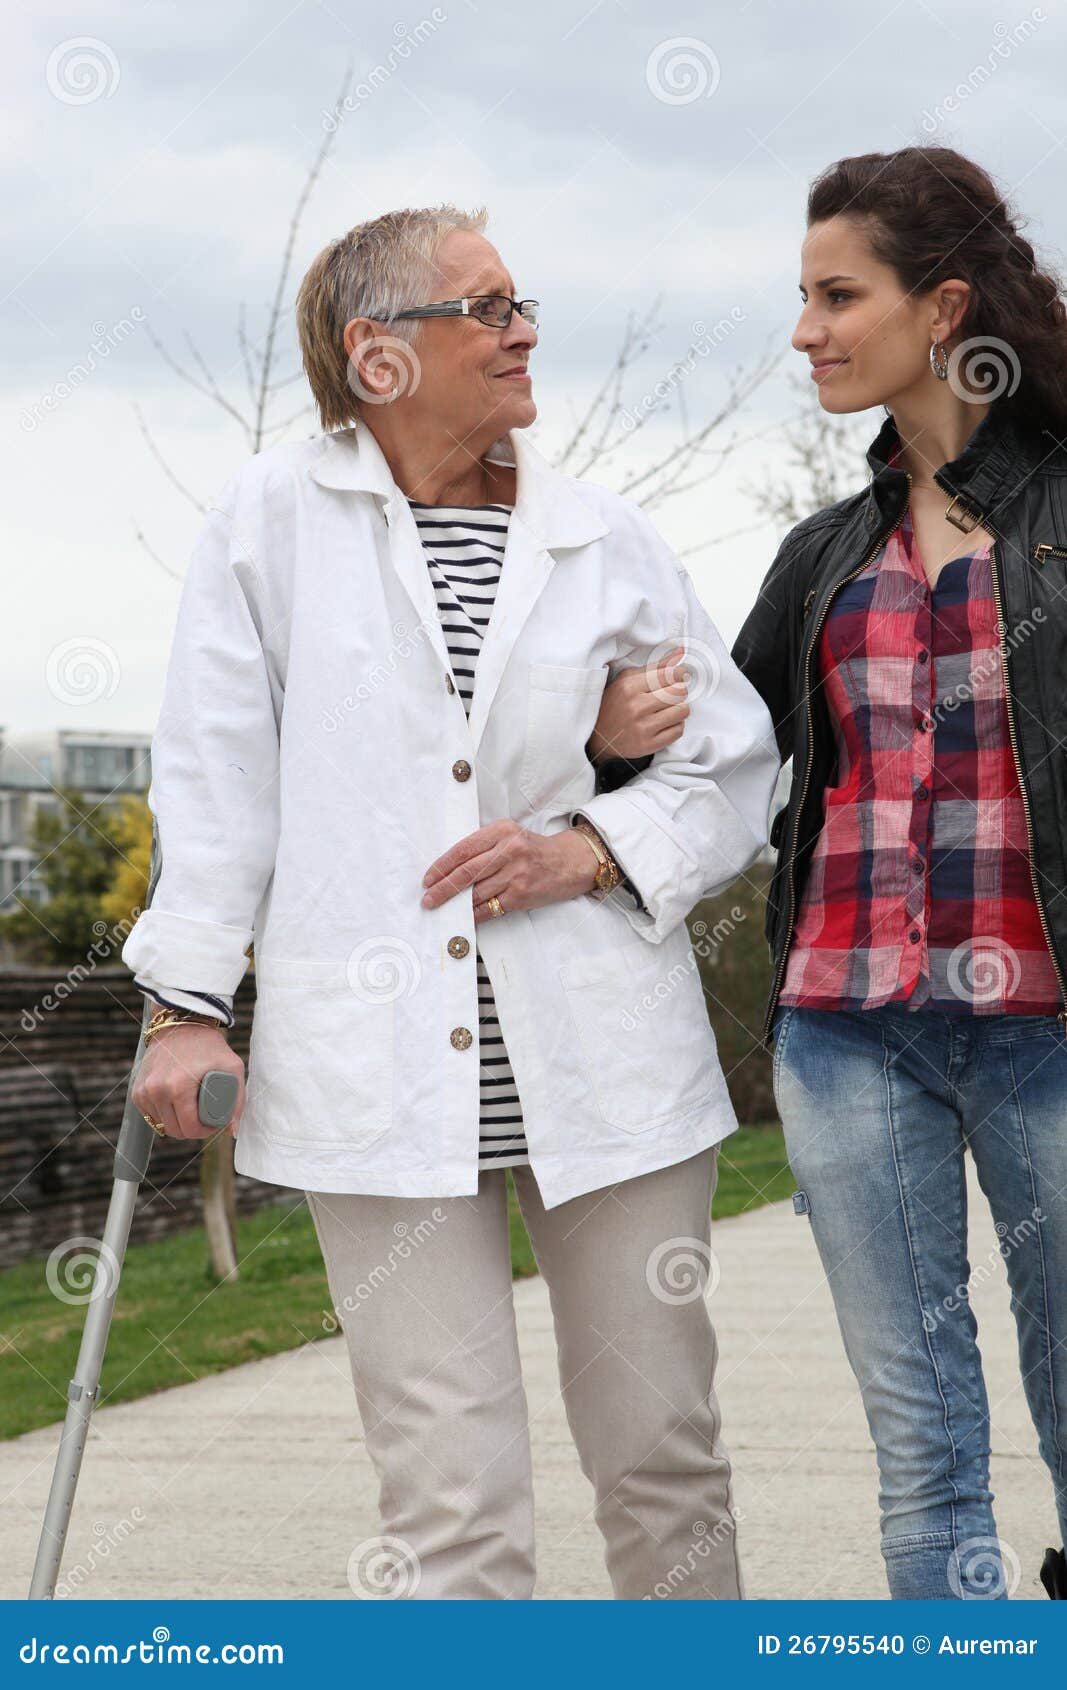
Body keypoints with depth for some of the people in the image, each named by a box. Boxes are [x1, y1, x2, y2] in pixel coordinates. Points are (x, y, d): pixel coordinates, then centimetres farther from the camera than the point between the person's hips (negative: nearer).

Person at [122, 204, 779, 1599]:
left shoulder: (607, 540, 10)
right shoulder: (271, 518, 6)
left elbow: (741, 761, 13)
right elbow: (216, 775, 6)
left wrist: (591, 848, -4)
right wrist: (188, 1000, 1)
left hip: (603, 1060, 3)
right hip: (382, 1070, -2)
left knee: (663, 1457, 8)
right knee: (453, 1501, -7)